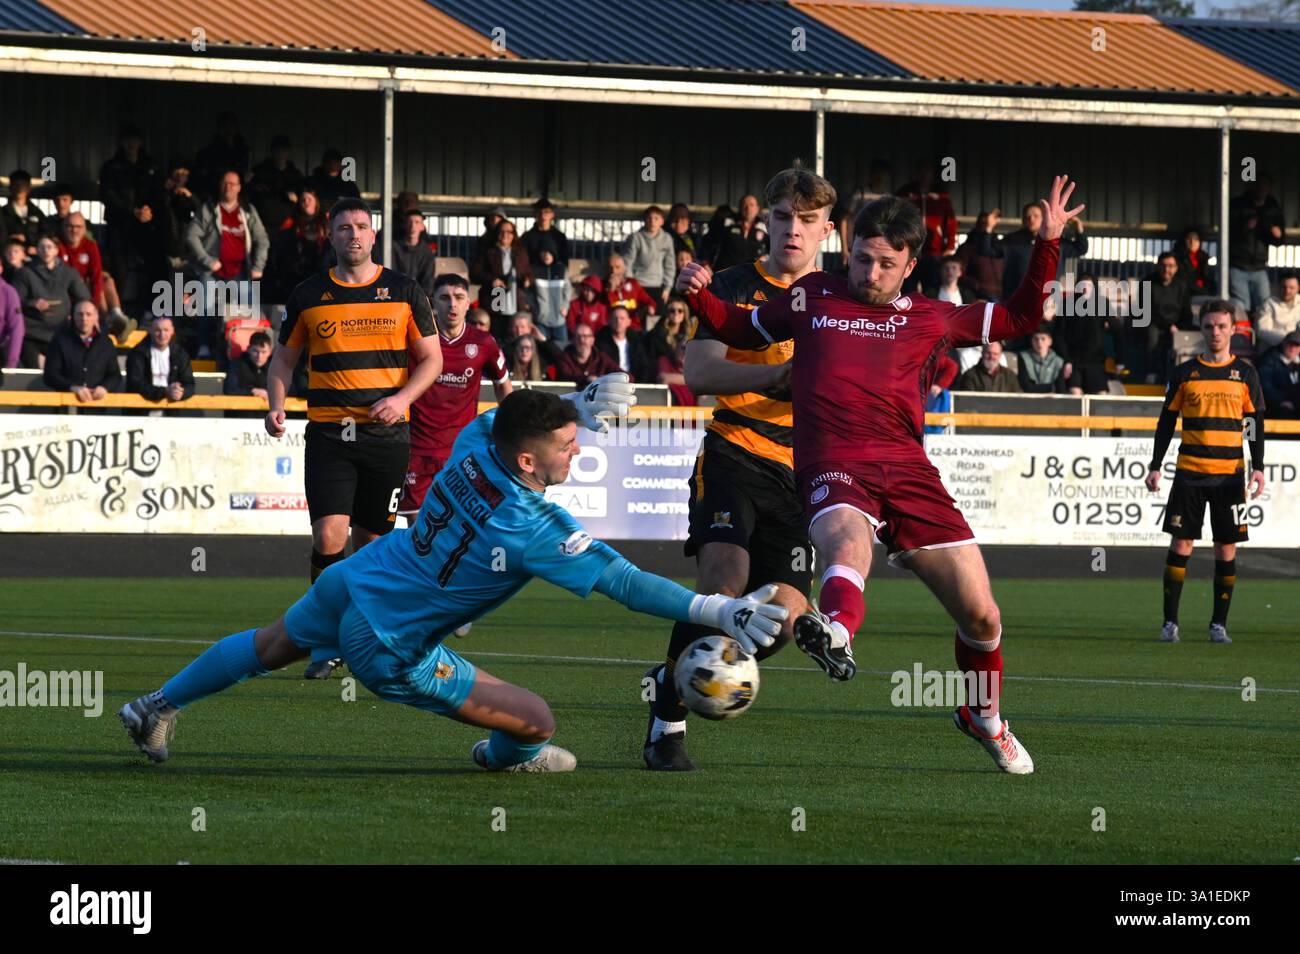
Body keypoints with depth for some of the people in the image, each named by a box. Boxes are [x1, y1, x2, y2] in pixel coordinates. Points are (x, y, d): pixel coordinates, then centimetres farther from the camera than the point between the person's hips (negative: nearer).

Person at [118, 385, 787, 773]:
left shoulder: (476, 444, -13)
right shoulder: (536, 530, -30)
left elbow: (508, 416, 13)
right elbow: (624, 583, -29)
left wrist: (578, 411, 0)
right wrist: (720, 612, -30)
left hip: (351, 583, 7)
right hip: (387, 649, -7)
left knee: (275, 644, 36)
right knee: (536, 721, -1)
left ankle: (157, 708, 53)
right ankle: (506, 755, 34)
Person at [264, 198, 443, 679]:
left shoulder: (404, 292, 5)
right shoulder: (308, 296, 5)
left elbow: (431, 358, 7)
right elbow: (283, 358, 14)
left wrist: (401, 398, -10)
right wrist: (276, 405, -4)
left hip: (387, 434, 1)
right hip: (328, 434, -1)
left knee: (371, 541, 5)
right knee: (329, 536, -14)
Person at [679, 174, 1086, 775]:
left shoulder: (929, 319, 19)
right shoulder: (812, 299, 18)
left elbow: (1021, 317, 29)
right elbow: (743, 330, 32)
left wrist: (1047, 245, 19)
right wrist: (699, 297, 14)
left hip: (908, 471, 3)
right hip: (833, 470, -3)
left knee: (981, 616, 2)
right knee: (849, 547, -40)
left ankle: (982, 717, 30)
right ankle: (835, 635, -73)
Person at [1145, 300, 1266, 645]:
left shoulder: (1245, 373, 7)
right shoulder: (1185, 373, 5)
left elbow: (1256, 425, 8)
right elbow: (1166, 423, 9)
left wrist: (1258, 468, -1)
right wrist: (1155, 467, 3)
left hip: (1230, 473, 1)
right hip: (1189, 471, -1)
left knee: (1227, 548, 0)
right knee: (1181, 543, -4)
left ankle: (1219, 623, 8)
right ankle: (1170, 622, 0)